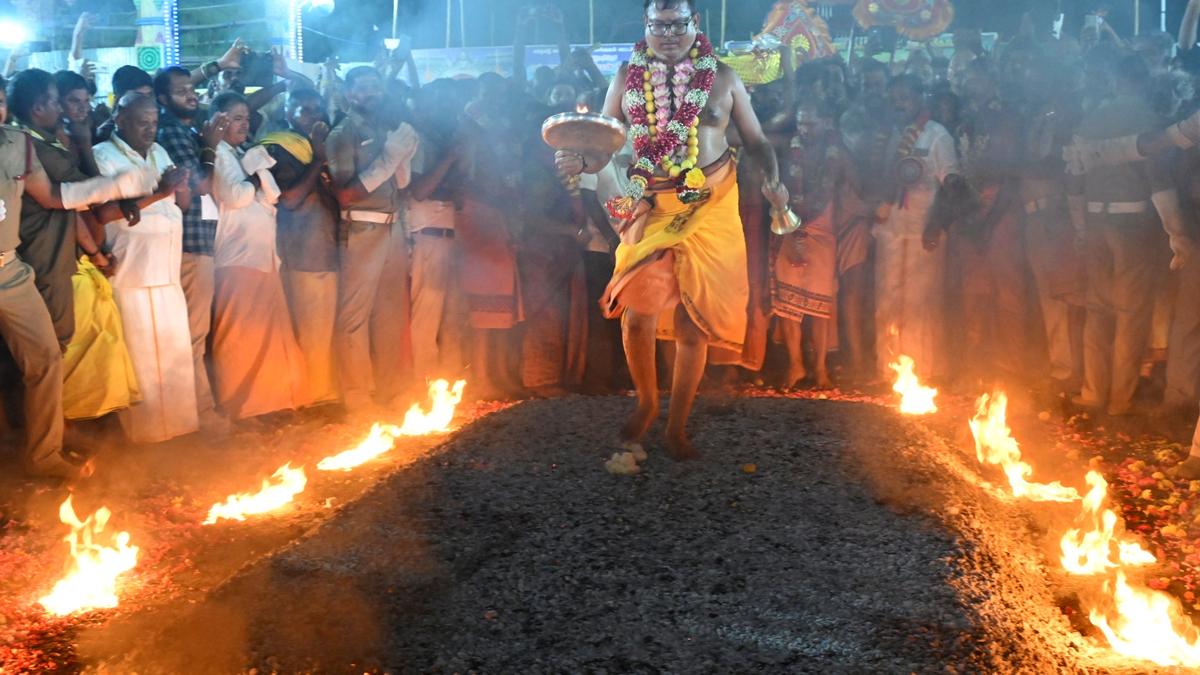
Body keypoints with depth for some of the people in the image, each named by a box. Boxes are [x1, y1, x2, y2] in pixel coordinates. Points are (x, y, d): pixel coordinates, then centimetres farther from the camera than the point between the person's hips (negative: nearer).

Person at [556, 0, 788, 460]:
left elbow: (756, 142, 5)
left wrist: (773, 180, -15)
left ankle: (677, 427, 16)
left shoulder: (723, 79, 3)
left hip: (708, 210, -1)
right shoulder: (627, 78, 5)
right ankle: (647, 403, 24)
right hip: (649, 210, 1)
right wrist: (580, 163, -18)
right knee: (637, 315, -5)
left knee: (692, 322, 2)